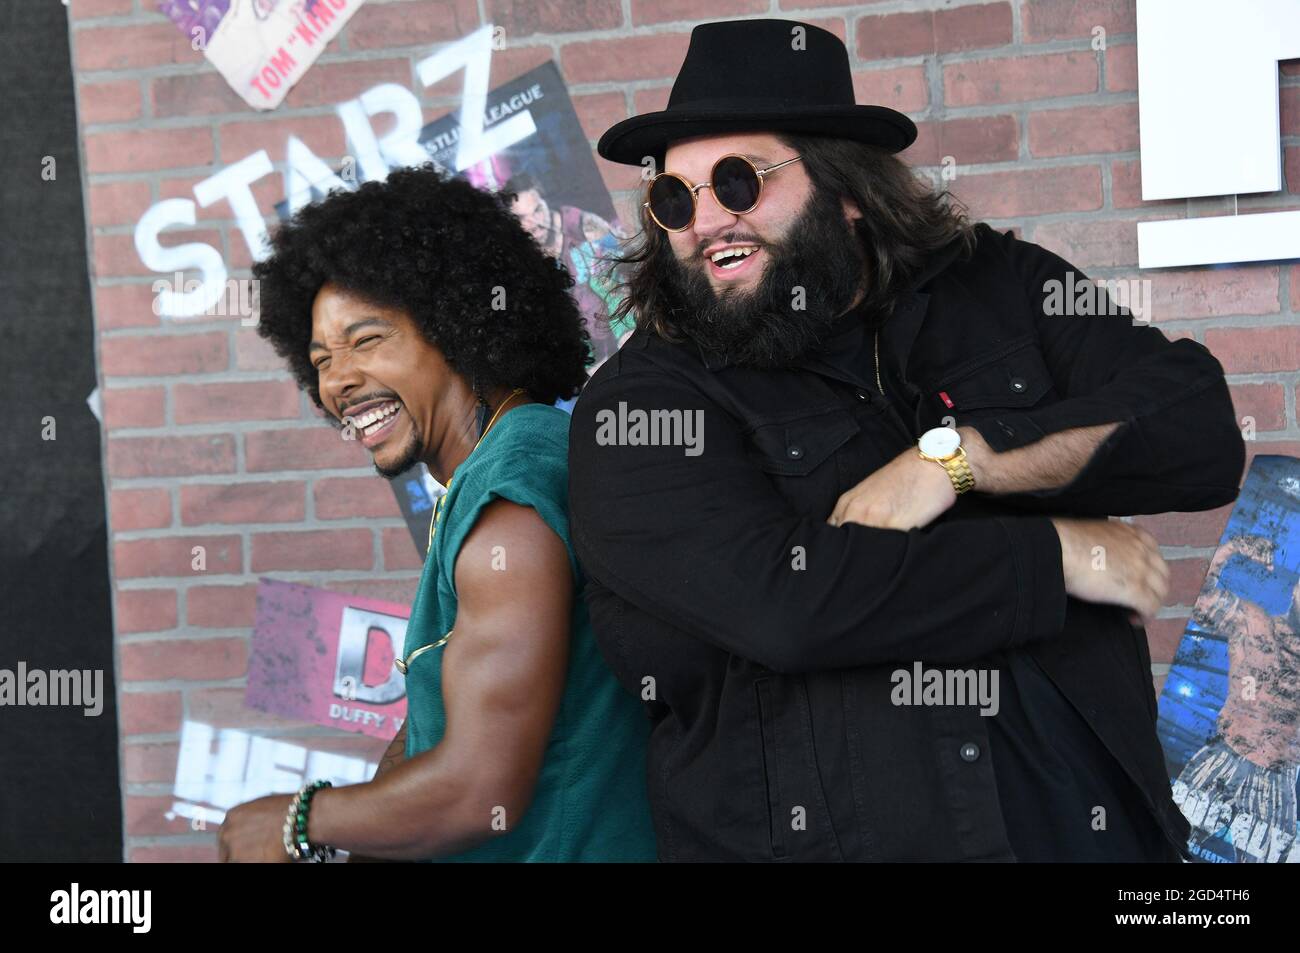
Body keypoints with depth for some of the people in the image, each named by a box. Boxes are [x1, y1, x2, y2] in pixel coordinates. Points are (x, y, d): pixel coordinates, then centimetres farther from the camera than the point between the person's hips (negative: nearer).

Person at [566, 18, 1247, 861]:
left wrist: (956, 458, -14)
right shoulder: (637, 407, -4)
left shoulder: (997, 287, 6)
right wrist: (1062, 556, -12)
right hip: (823, 832, -2)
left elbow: (1203, 437, -4)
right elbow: (781, 602, -19)